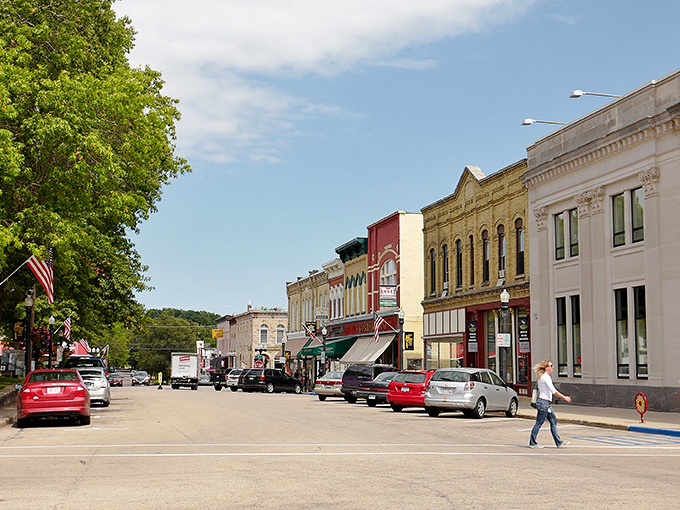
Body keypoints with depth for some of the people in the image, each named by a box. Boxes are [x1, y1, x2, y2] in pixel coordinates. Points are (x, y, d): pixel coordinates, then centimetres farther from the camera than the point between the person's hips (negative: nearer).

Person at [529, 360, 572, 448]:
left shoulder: (542, 377, 15)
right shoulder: (546, 377, -15)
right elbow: (553, 391, -20)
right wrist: (564, 397, -17)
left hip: (547, 403, 10)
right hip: (544, 403, -10)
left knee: (553, 421, 9)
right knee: (539, 423, -3)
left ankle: (559, 442, 11)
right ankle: (532, 443, 5)